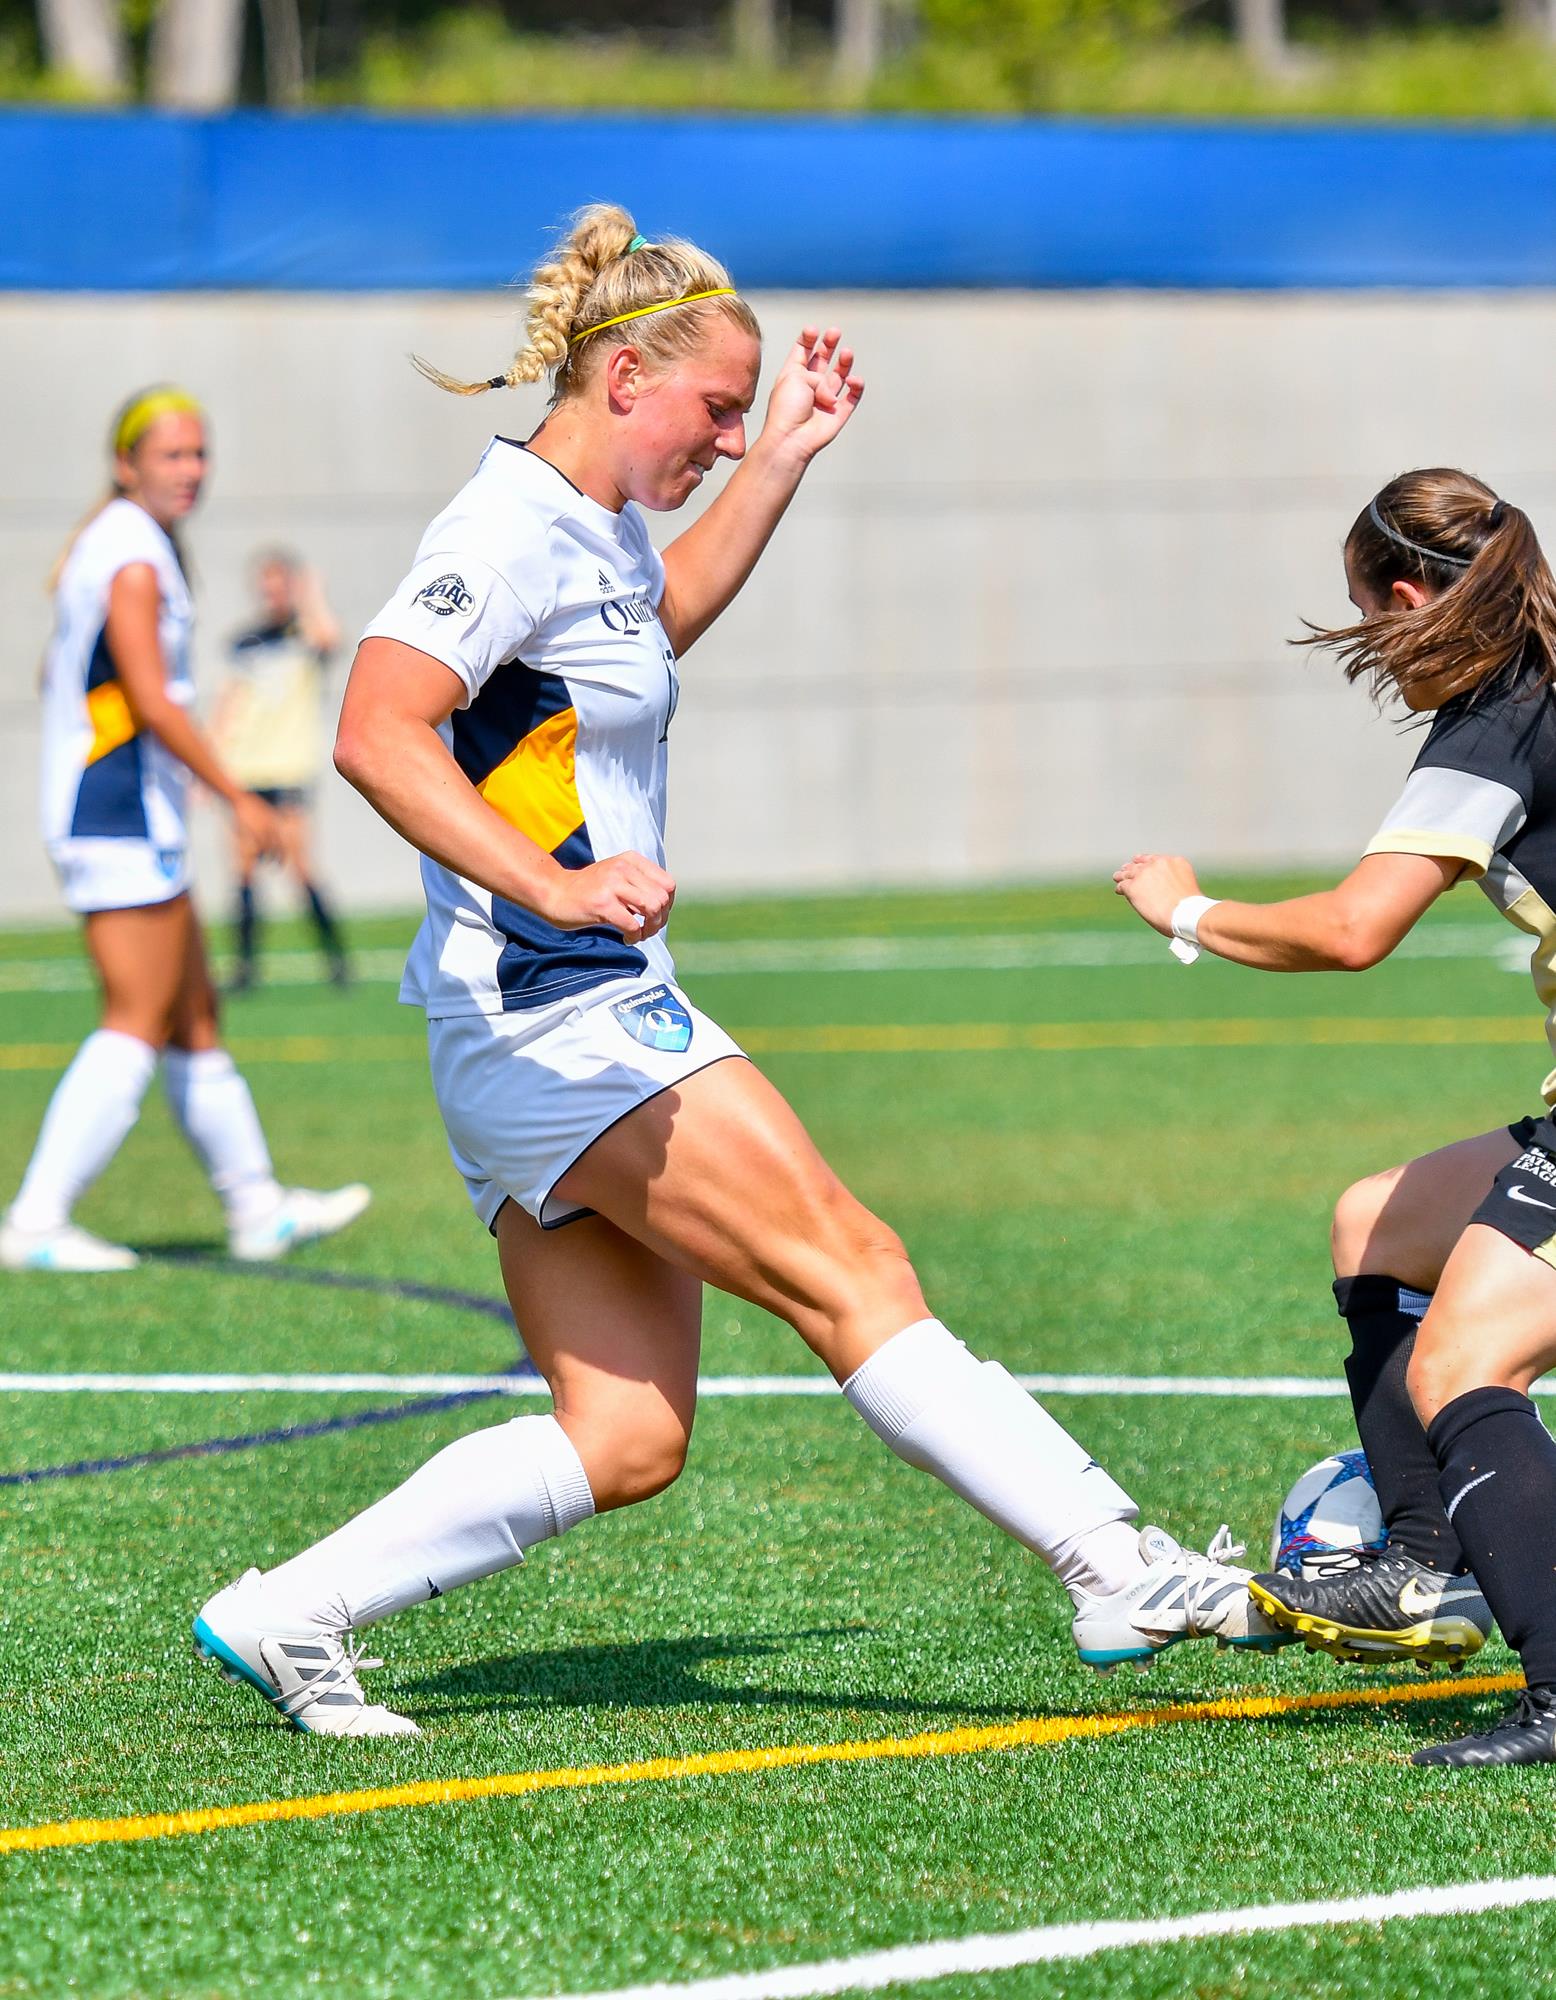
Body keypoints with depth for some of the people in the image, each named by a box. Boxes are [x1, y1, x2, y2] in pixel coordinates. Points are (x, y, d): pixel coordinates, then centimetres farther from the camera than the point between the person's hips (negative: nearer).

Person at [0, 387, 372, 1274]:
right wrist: (242, 798, -17)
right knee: (138, 1023, -12)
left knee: (195, 1015, 15)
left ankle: (258, 1208, 22)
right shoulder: (133, 561, -15)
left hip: (137, 821, 10)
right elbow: (154, 704, -21)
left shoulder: (103, 546, 16)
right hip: (123, 823, -10)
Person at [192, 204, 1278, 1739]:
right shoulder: (512, 532, -14)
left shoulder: (595, 524, 15)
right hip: (560, 1022, -10)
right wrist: (554, 887, -36)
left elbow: (666, 618, 40)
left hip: (570, 1030, 10)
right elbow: (374, 733, -27)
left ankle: (284, 1617, 8)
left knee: (625, 1441, 5)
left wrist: (785, 457, 33)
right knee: (855, 1278, -10)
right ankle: (1119, 1571, -8)